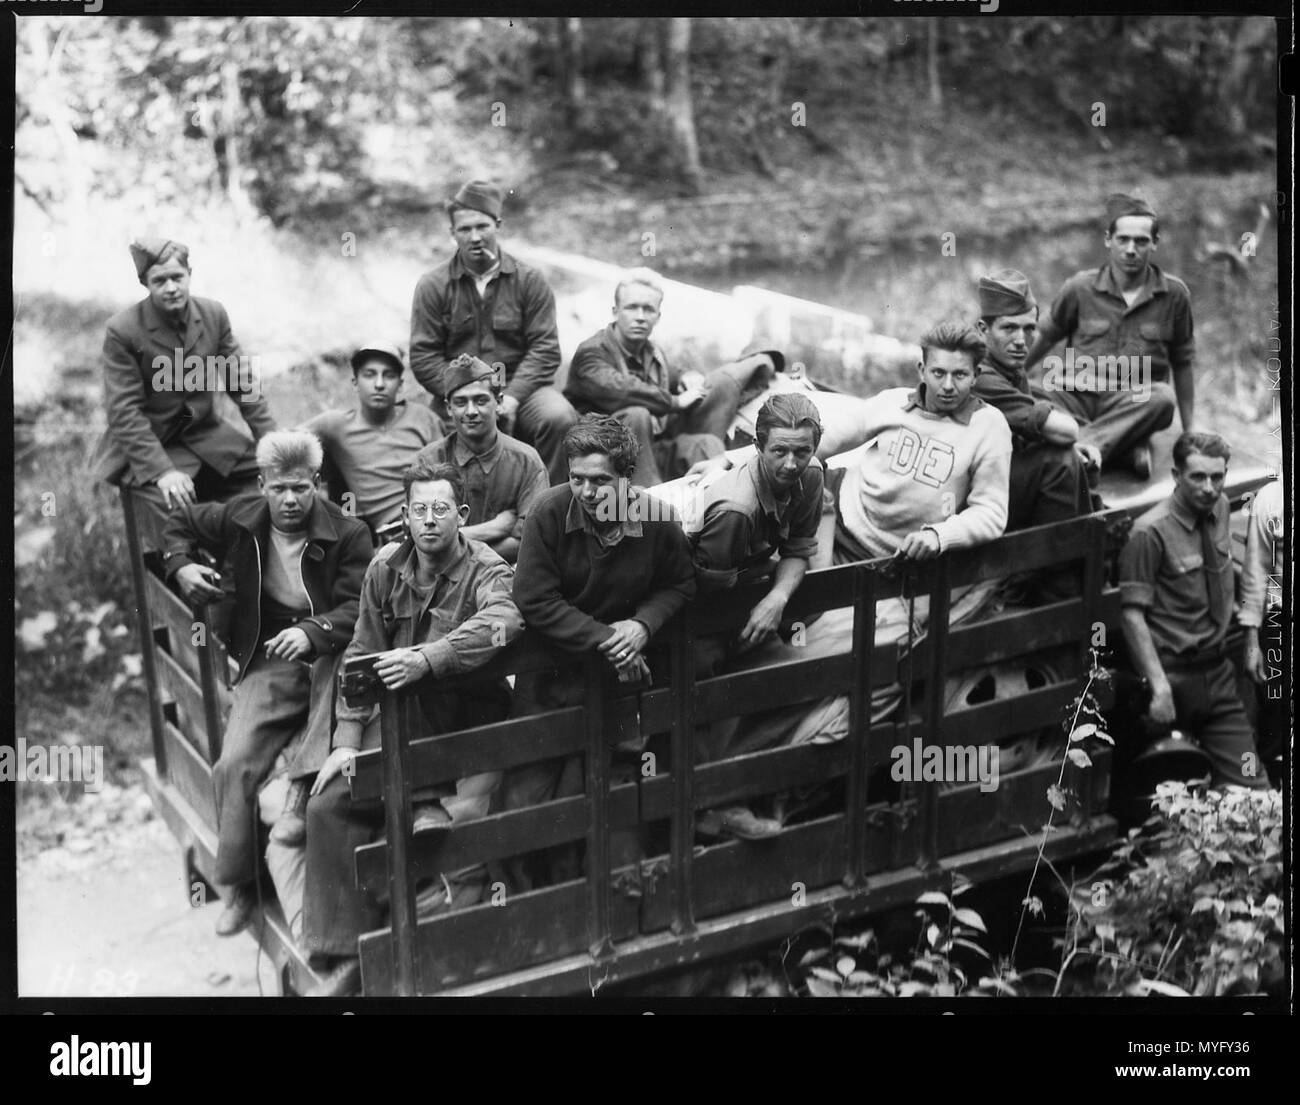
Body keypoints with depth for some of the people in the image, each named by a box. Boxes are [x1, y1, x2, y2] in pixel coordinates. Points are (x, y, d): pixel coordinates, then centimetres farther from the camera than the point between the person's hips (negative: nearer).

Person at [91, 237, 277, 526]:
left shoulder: (213, 314, -1)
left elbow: (241, 380, 6)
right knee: (182, 511, -30)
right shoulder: (122, 331, -15)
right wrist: (162, 471, -27)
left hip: (207, 432, 5)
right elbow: (124, 412, -17)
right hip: (151, 444, -5)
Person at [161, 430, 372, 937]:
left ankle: (301, 789, -34)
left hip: (327, 655, -2)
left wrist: (312, 632, -33)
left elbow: (358, 608, -15)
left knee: (345, 661, -40)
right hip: (268, 663, 2)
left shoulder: (348, 534, -8)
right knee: (234, 764, -17)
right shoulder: (240, 518, 2)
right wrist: (181, 565, 2)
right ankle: (238, 886, -1)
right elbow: (180, 523, 21)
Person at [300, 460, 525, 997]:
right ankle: (346, 956, -1)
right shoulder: (386, 567, 4)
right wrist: (347, 740, -1)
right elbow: (361, 654, 7)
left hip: (472, 717, -4)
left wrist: (426, 658, -47)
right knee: (329, 805, -11)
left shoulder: (486, 571, -12)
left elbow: (501, 621, -36)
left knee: (466, 821, -26)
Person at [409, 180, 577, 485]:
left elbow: (544, 349, -1)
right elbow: (424, 357, -1)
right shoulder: (432, 285, 4)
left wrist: (512, 397, -16)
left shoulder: (528, 280, 5)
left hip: (519, 387, 1)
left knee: (559, 418, -28)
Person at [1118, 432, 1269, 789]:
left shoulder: (1220, 509, 6)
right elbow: (1133, 614, -17)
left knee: (1251, 787, -1)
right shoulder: (1151, 532, -14)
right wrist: (1159, 686, -22)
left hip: (1219, 674, 6)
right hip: (1175, 675, -6)